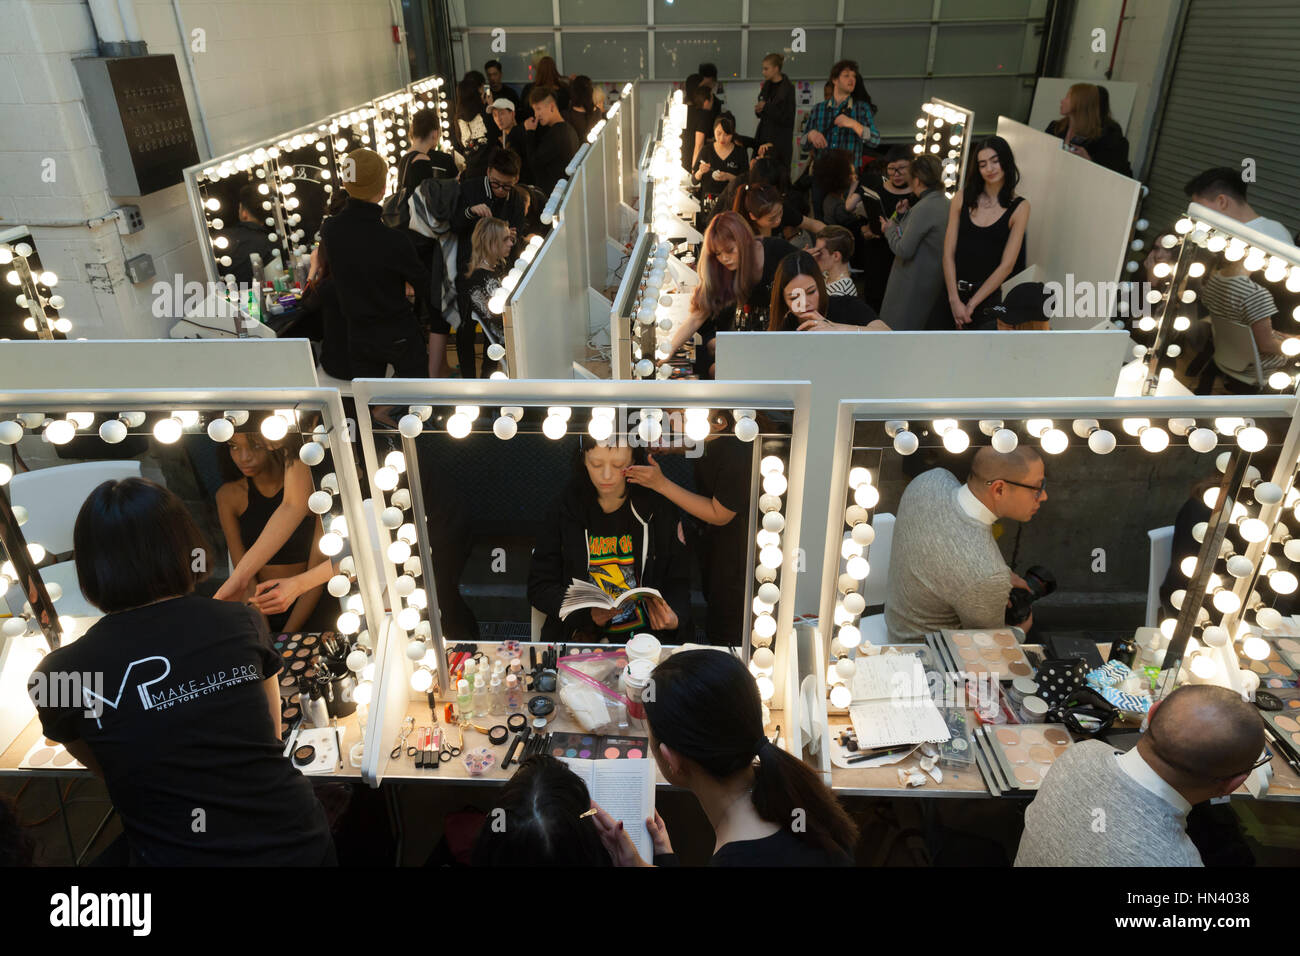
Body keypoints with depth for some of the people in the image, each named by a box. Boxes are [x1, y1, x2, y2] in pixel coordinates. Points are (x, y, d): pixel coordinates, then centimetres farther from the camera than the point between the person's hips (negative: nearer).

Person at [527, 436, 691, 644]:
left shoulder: (658, 508, 4)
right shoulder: (565, 509, 3)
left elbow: (678, 581, 10)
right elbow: (539, 586, 4)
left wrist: (674, 619, -12)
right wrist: (587, 613, -14)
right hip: (582, 633, 1)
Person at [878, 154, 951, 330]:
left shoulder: (924, 208, -20)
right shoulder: (946, 204, 7)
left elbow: (903, 251, -19)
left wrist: (889, 229, -2)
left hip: (913, 286, -9)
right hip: (937, 281, 9)